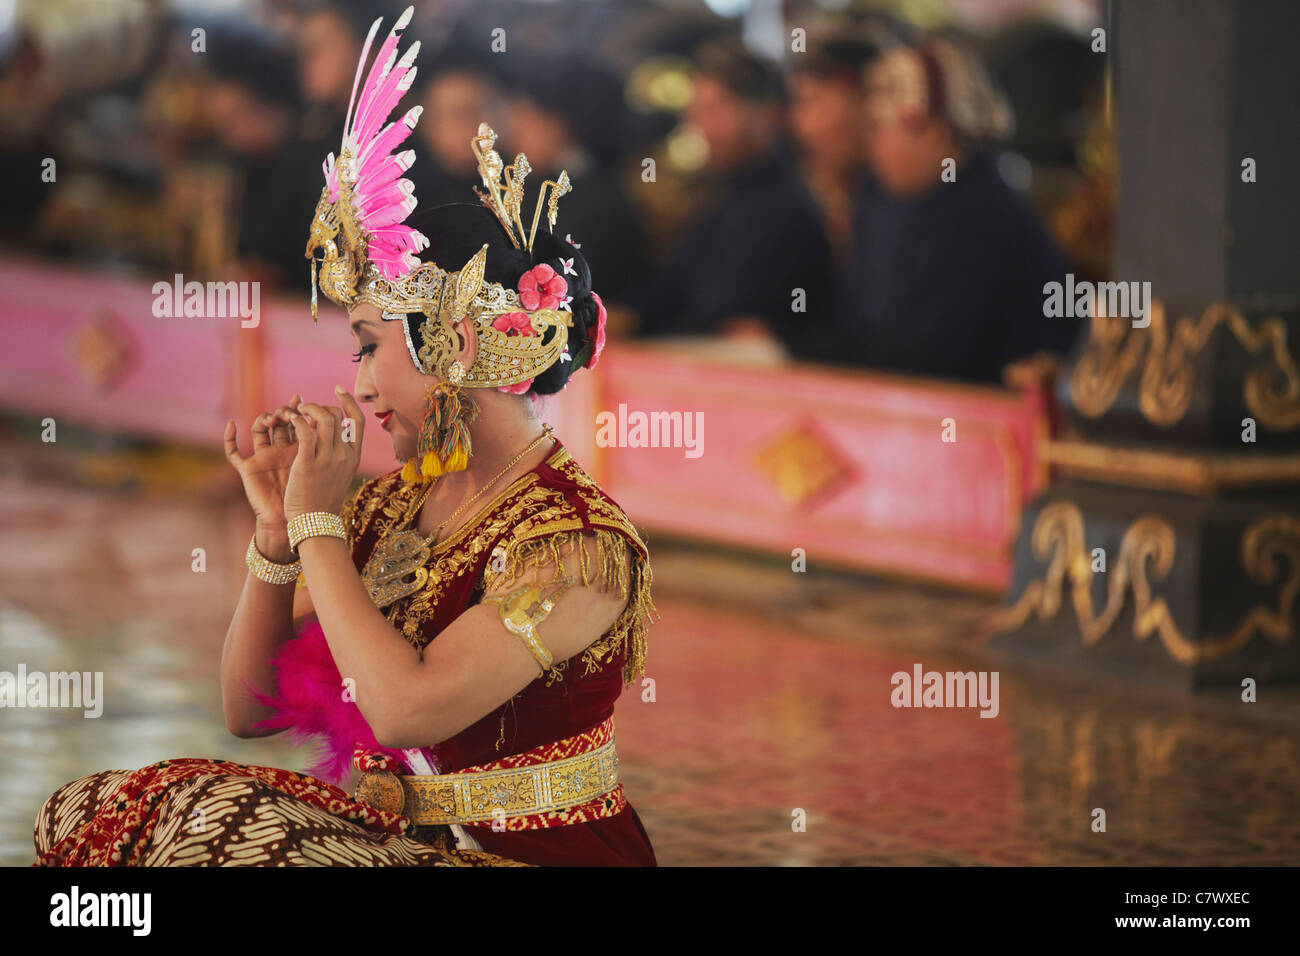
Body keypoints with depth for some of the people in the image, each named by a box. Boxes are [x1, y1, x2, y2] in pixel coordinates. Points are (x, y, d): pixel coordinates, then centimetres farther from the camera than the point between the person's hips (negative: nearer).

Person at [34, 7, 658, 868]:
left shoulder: (576, 543, -14)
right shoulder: (390, 504, 8)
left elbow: (405, 708, -25)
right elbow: (248, 710, 11)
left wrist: (317, 523, -14)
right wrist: (278, 532, -3)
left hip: (530, 855, -7)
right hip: (392, 833, 7)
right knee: (87, 811, -10)